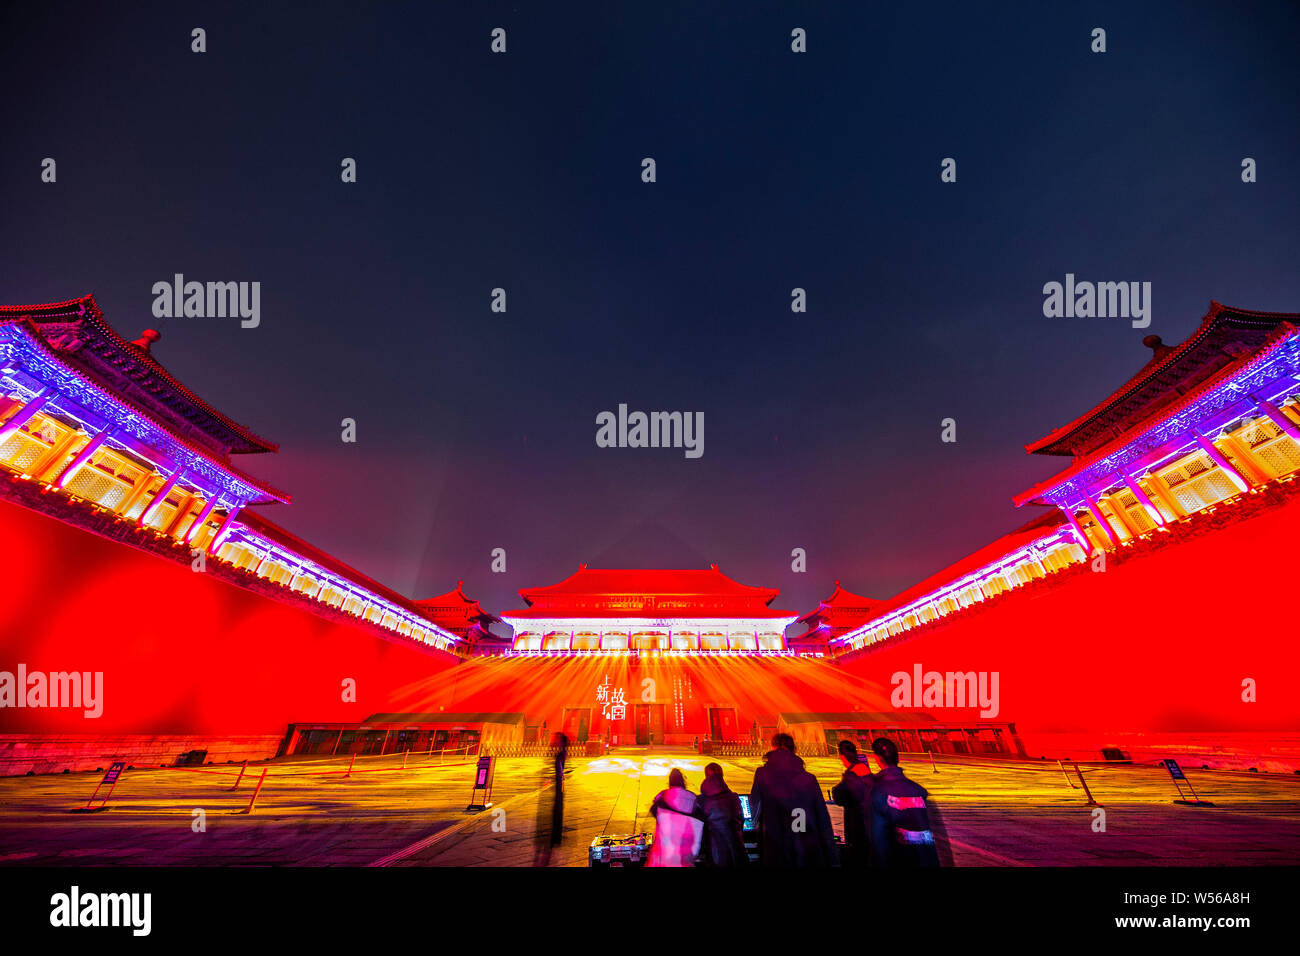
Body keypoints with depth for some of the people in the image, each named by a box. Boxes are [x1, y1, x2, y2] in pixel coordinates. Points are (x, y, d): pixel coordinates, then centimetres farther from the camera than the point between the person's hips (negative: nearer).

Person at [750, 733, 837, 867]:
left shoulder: (762, 774, -4)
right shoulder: (809, 779, 0)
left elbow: (755, 811, 5)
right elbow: (823, 821, 0)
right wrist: (833, 861, 5)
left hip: (776, 855, -1)